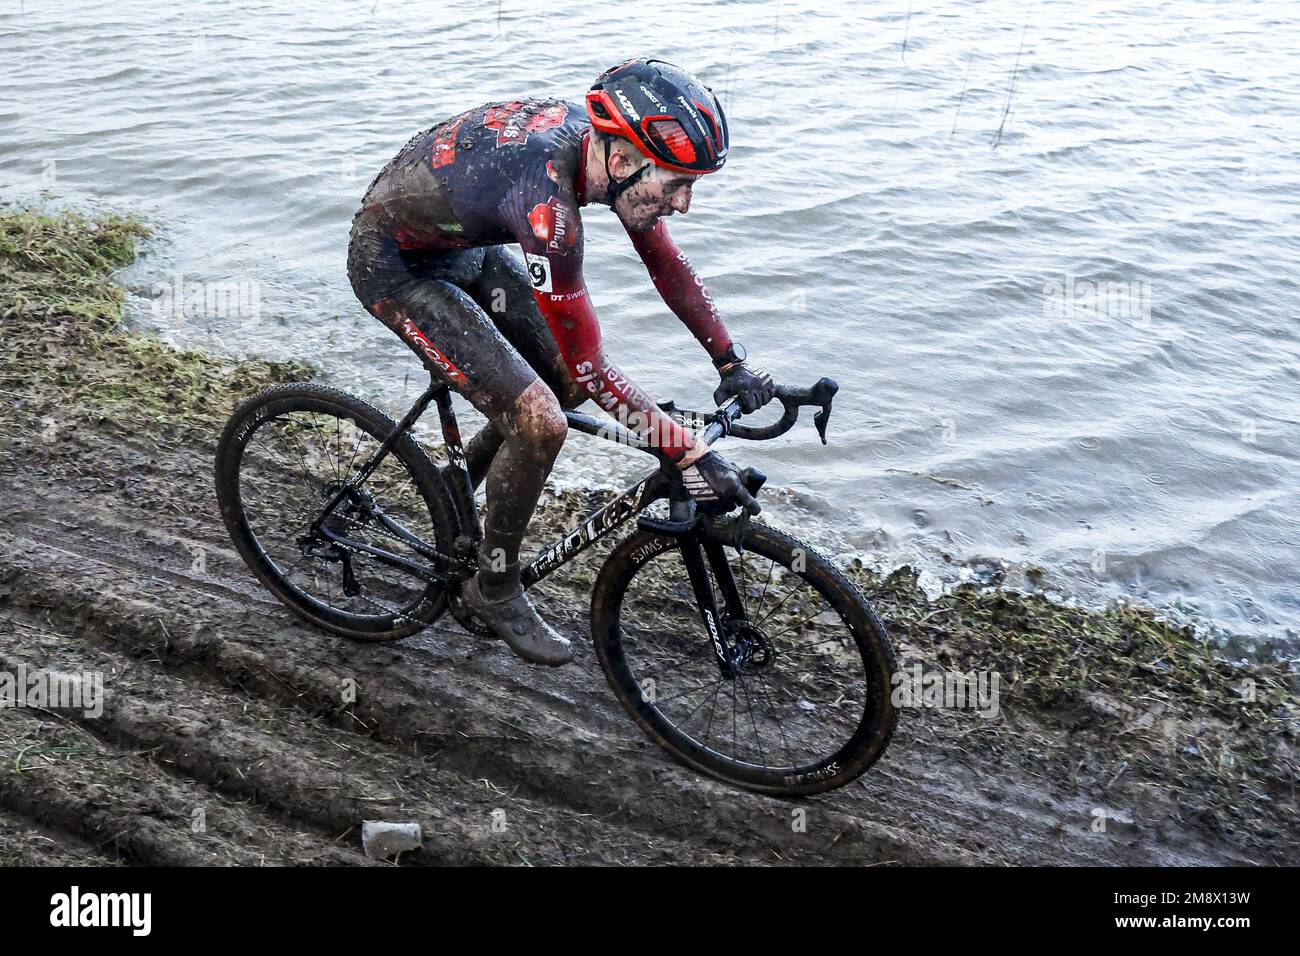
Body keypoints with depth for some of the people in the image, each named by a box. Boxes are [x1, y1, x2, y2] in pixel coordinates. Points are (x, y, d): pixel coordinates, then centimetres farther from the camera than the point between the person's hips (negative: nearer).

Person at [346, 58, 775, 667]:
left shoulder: (603, 138, -14)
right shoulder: (545, 197, -38)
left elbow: (667, 263, 0)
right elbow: (590, 363, -33)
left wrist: (732, 363, 1)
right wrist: (690, 454, -29)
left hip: (465, 245, 8)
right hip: (393, 265, -8)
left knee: (568, 384, 8)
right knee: (539, 422, -18)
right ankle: (495, 591, 5)